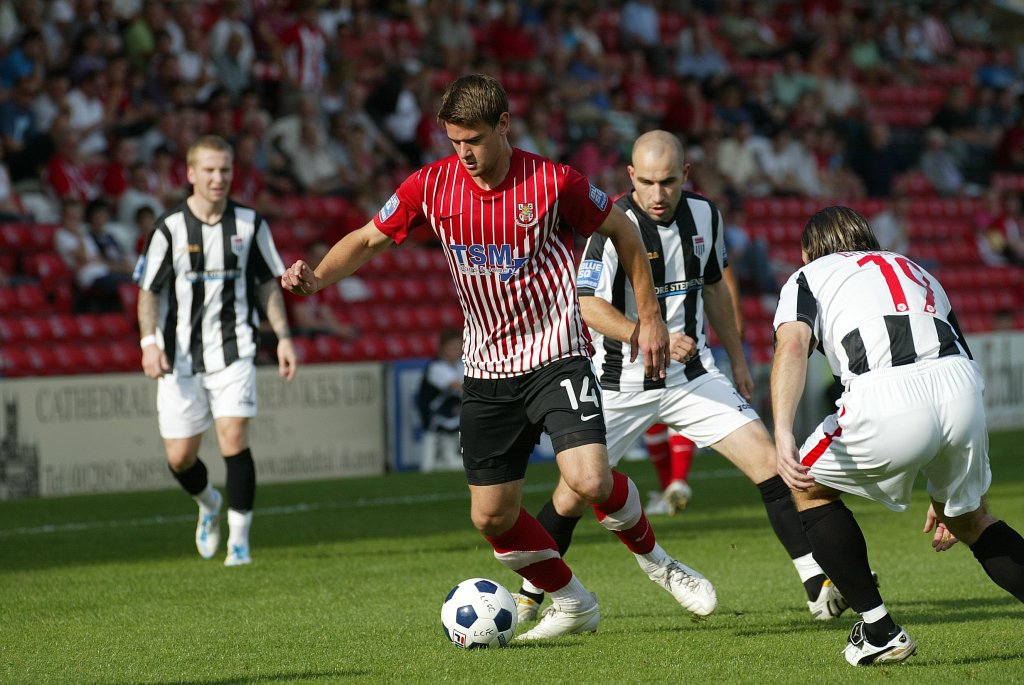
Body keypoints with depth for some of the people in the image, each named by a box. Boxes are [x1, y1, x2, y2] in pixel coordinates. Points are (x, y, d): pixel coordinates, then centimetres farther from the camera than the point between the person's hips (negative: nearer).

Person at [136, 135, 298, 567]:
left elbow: (267, 283, 13)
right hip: (180, 355, 0)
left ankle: (238, 539, -8)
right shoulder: (170, 228, -4)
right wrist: (149, 342, -13)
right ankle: (208, 504, 38)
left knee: (234, 437, -16)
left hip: (233, 350, 0)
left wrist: (283, 336, 6)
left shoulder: (250, 224, 3)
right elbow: (148, 290, 1)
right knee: (180, 457, 3)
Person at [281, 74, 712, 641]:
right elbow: (367, 239, 7)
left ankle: (655, 560, 6)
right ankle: (572, 604, 26)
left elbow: (621, 230, 3)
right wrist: (315, 278, -12)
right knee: (492, 517, 3)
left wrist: (649, 315, 4)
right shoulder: (431, 186, -4)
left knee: (590, 481, -24)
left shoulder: (553, 183, -12)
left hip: (556, 357, -4)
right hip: (486, 373, 4)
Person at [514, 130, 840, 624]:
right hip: (621, 382, -4)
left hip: (692, 375, 4)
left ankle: (818, 587, -8)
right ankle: (528, 595, 23)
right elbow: (589, 306, -27)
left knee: (768, 463, -11)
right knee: (573, 494, -1)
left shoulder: (704, 216, 0)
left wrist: (738, 360, 20)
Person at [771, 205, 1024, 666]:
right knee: (968, 518, 29)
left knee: (810, 488, 23)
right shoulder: (918, 274, 38)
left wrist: (783, 434, -15)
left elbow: (792, 346, -1)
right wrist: (945, 496, 44)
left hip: (887, 401, -4)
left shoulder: (808, 277, 23)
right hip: (962, 385, 5)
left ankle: (878, 630, 17)